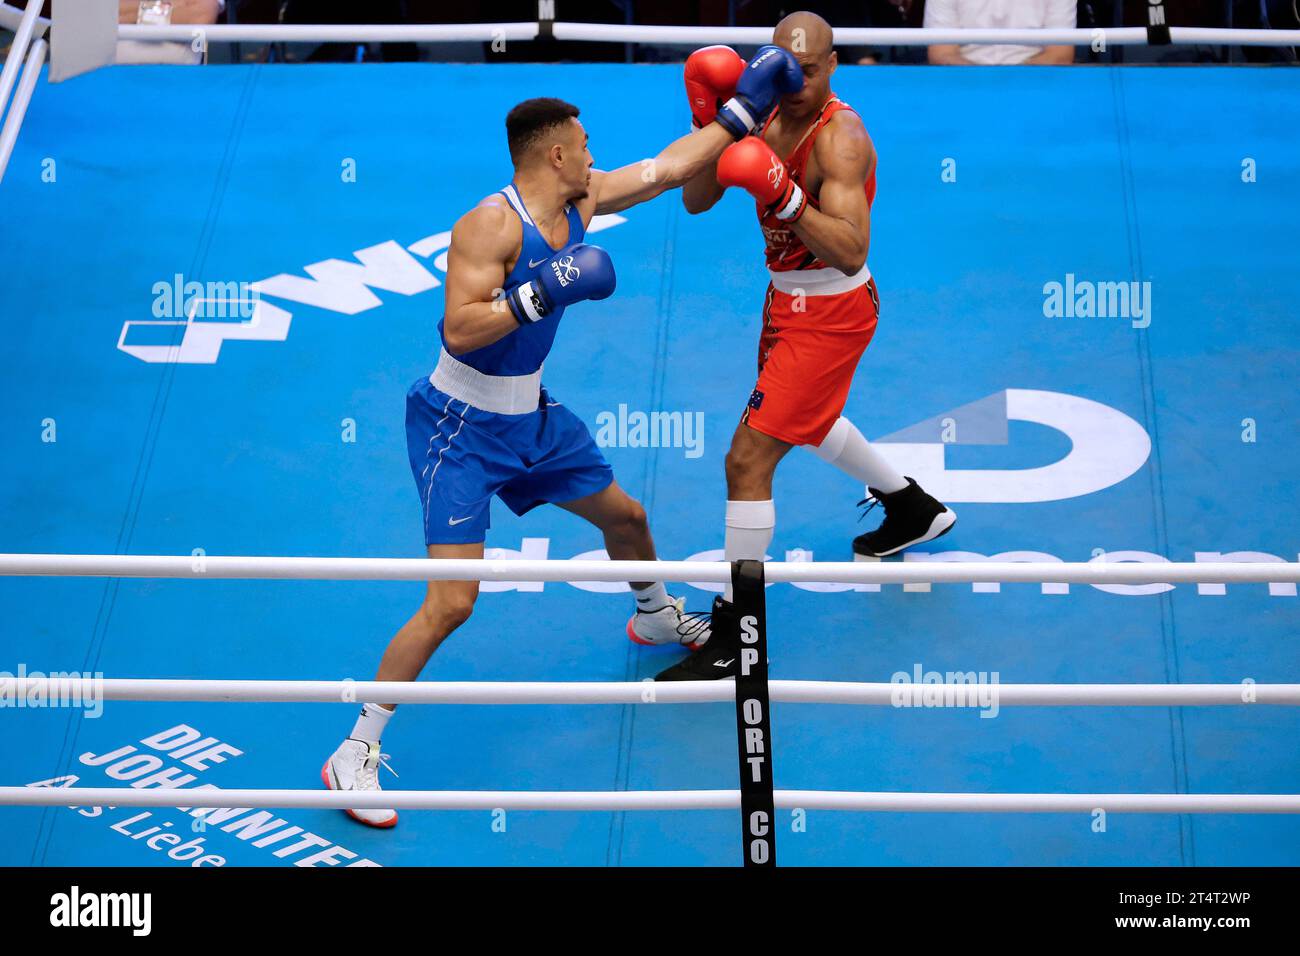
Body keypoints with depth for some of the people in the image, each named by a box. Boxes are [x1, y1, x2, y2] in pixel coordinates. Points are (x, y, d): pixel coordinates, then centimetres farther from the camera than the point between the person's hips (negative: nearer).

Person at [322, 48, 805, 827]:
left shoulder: (581, 201, -1)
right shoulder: (491, 224, -24)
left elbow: (668, 168, 10)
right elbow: (459, 330, -31)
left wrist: (743, 109, 11)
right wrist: (545, 291, -35)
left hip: (532, 416, 8)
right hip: (462, 428, -8)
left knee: (626, 516, 25)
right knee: (451, 603, -16)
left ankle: (656, 617, 59)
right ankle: (356, 752, -5)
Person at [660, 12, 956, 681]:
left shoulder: (840, 137, -23)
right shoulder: (768, 117, 0)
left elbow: (850, 252, -32)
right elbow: (696, 201, -3)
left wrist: (784, 196, -44)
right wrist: (712, 127, -18)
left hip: (828, 315, -10)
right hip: (790, 299, 10)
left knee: (747, 460, -12)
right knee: (808, 421, 33)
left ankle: (733, 639, -4)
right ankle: (912, 511, 58)